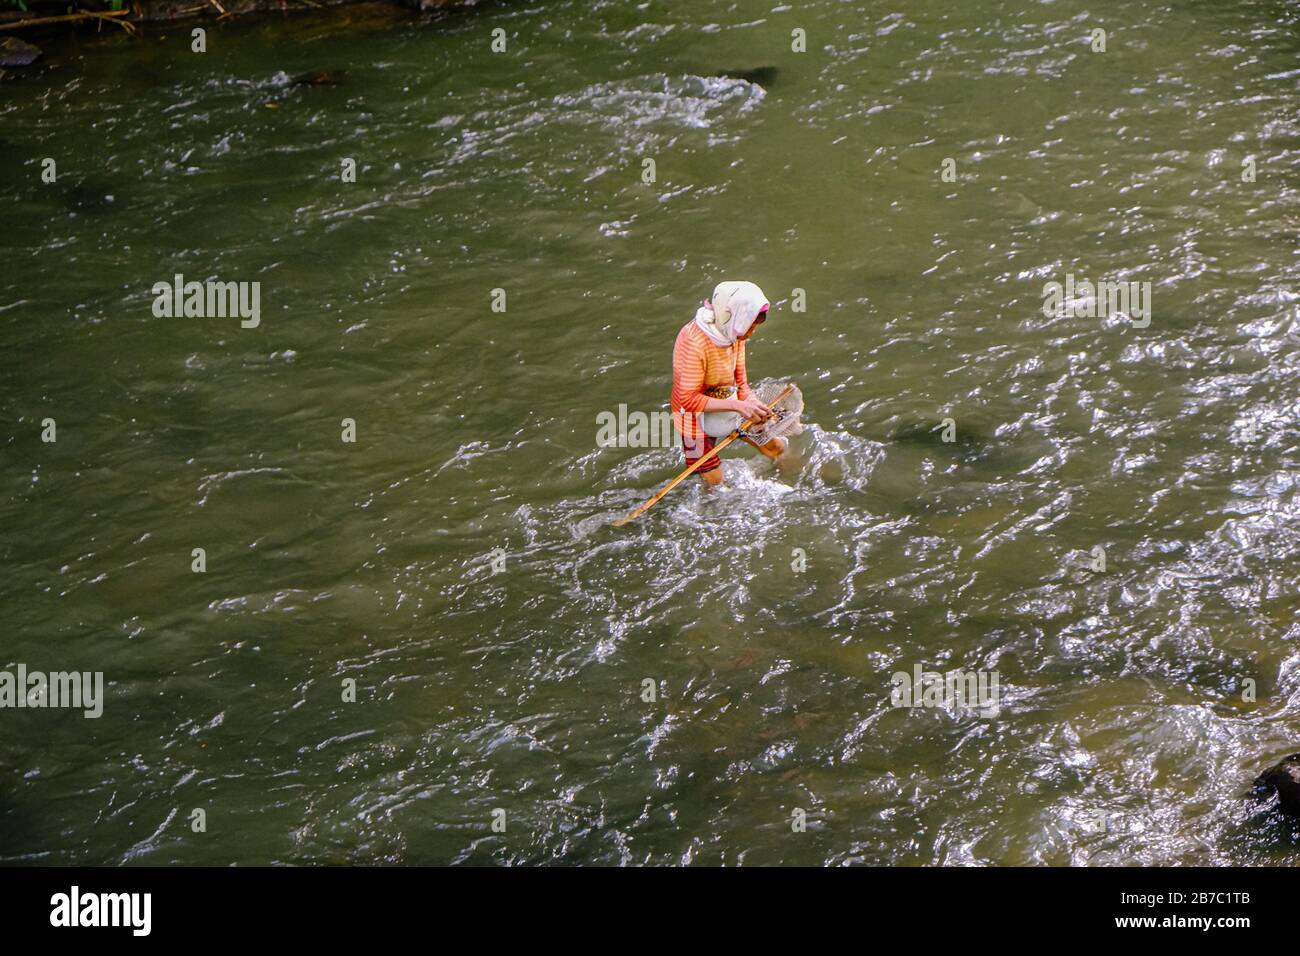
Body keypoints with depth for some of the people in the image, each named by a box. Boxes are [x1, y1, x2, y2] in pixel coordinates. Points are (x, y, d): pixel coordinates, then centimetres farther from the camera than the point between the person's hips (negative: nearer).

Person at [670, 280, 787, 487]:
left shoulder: (735, 334, -11)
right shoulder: (693, 342, -35)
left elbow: (740, 382, 0)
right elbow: (689, 399, -32)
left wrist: (754, 407, -20)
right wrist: (737, 405, -37)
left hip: (730, 406, 7)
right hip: (698, 416, -7)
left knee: (776, 446, 13)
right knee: (714, 484, 1)